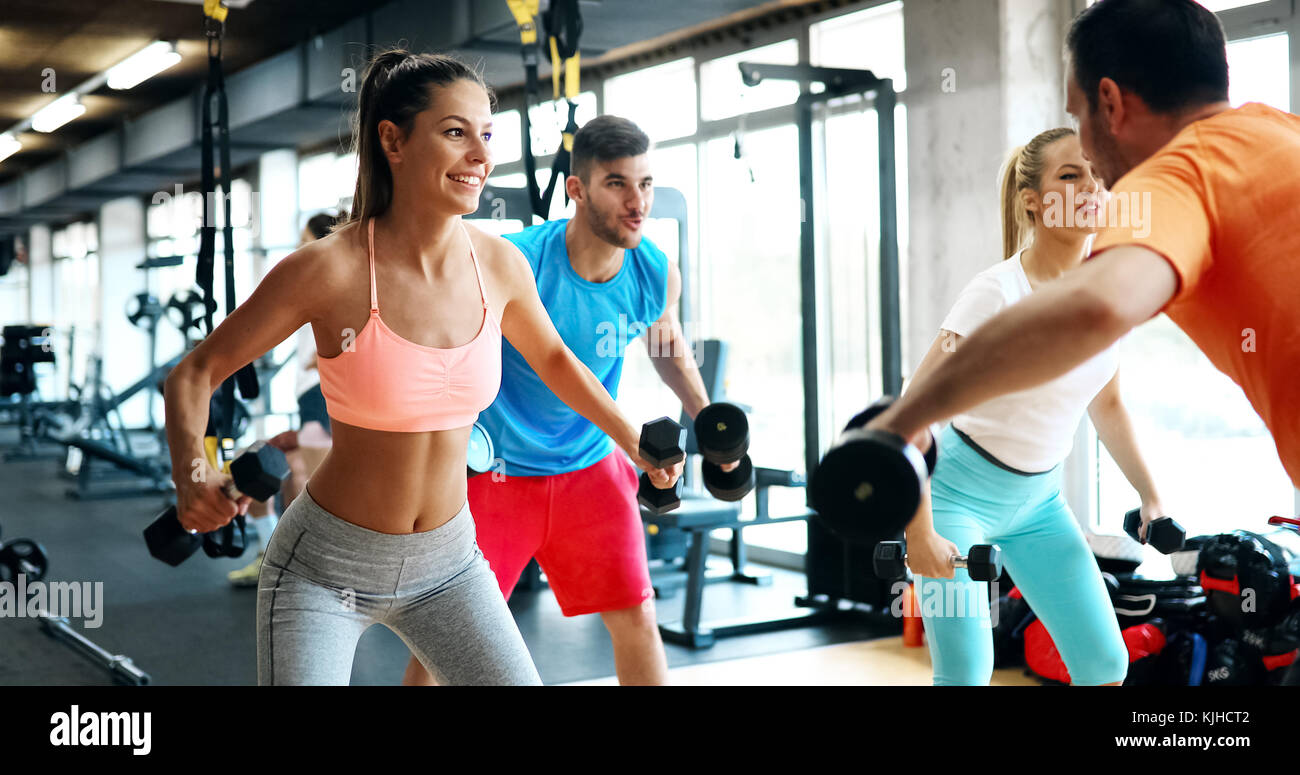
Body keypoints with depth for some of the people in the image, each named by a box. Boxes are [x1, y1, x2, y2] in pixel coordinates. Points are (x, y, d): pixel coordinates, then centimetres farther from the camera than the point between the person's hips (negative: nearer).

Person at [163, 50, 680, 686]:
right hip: (324, 569, -4)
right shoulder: (329, 270, -19)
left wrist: (635, 443, 15)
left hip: (447, 564, 4)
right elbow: (194, 373, -10)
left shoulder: (499, 265, -6)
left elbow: (552, 357, 15)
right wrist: (192, 477, -27)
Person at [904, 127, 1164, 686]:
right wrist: (919, 534, -22)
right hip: (960, 492, -6)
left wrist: (1151, 498, 13)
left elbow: (1105, 403, 13)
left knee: (1106, 663, 3)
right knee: (967, 672, -9)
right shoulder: (999, 293, -23)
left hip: (1039, 495, 7)